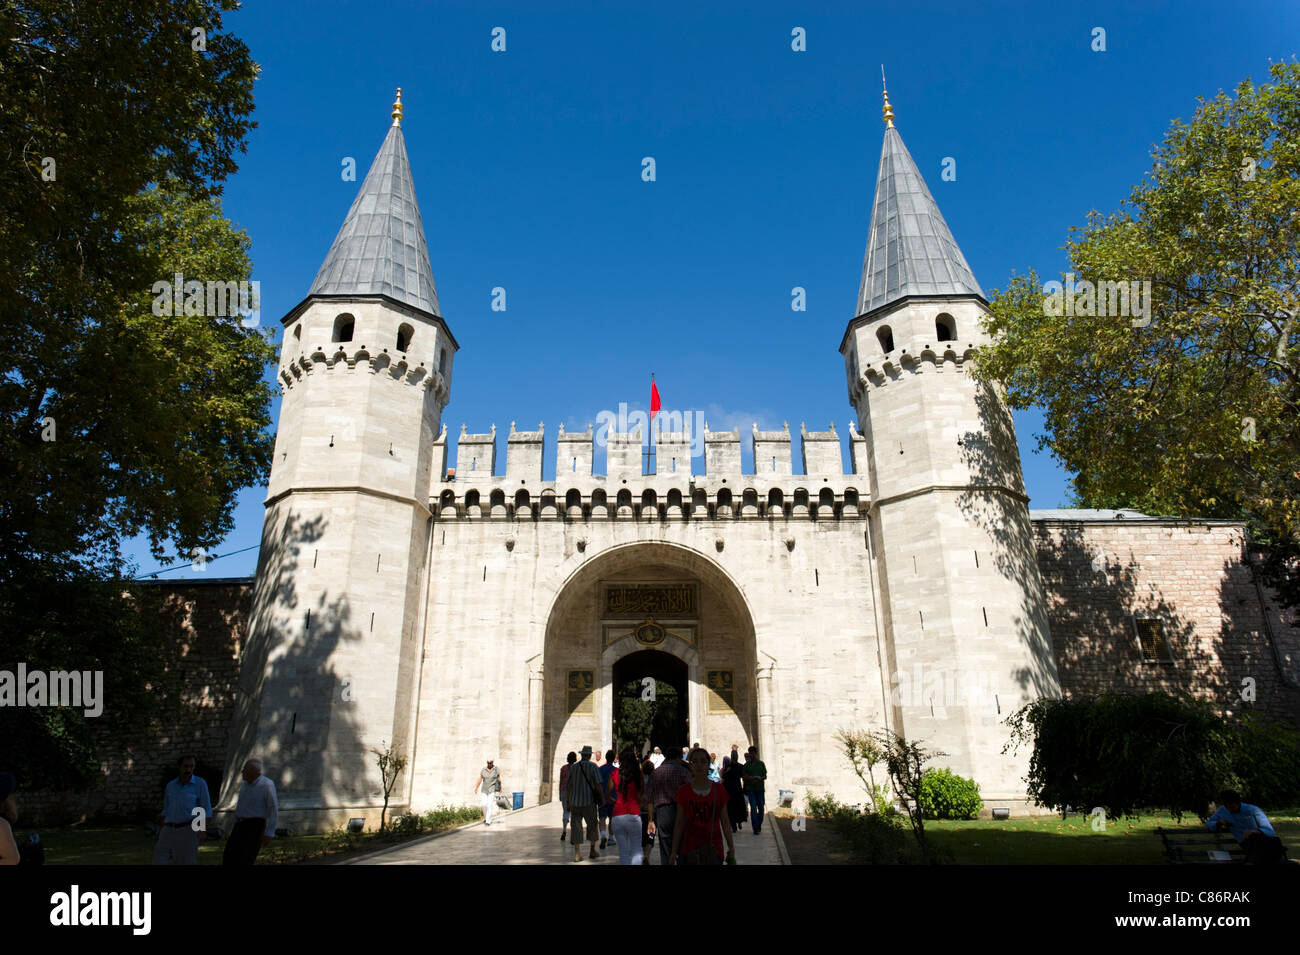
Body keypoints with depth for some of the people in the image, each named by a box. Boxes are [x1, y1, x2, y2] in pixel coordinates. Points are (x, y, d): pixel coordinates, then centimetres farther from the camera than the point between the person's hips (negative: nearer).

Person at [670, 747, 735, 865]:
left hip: (713, 849, 0)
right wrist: (674, 852, 0)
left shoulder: (719, 790, 0)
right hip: (688, 849, 0)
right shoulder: (684, 792, -1)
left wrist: (731, 849, 3)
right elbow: (679, 824, 2)